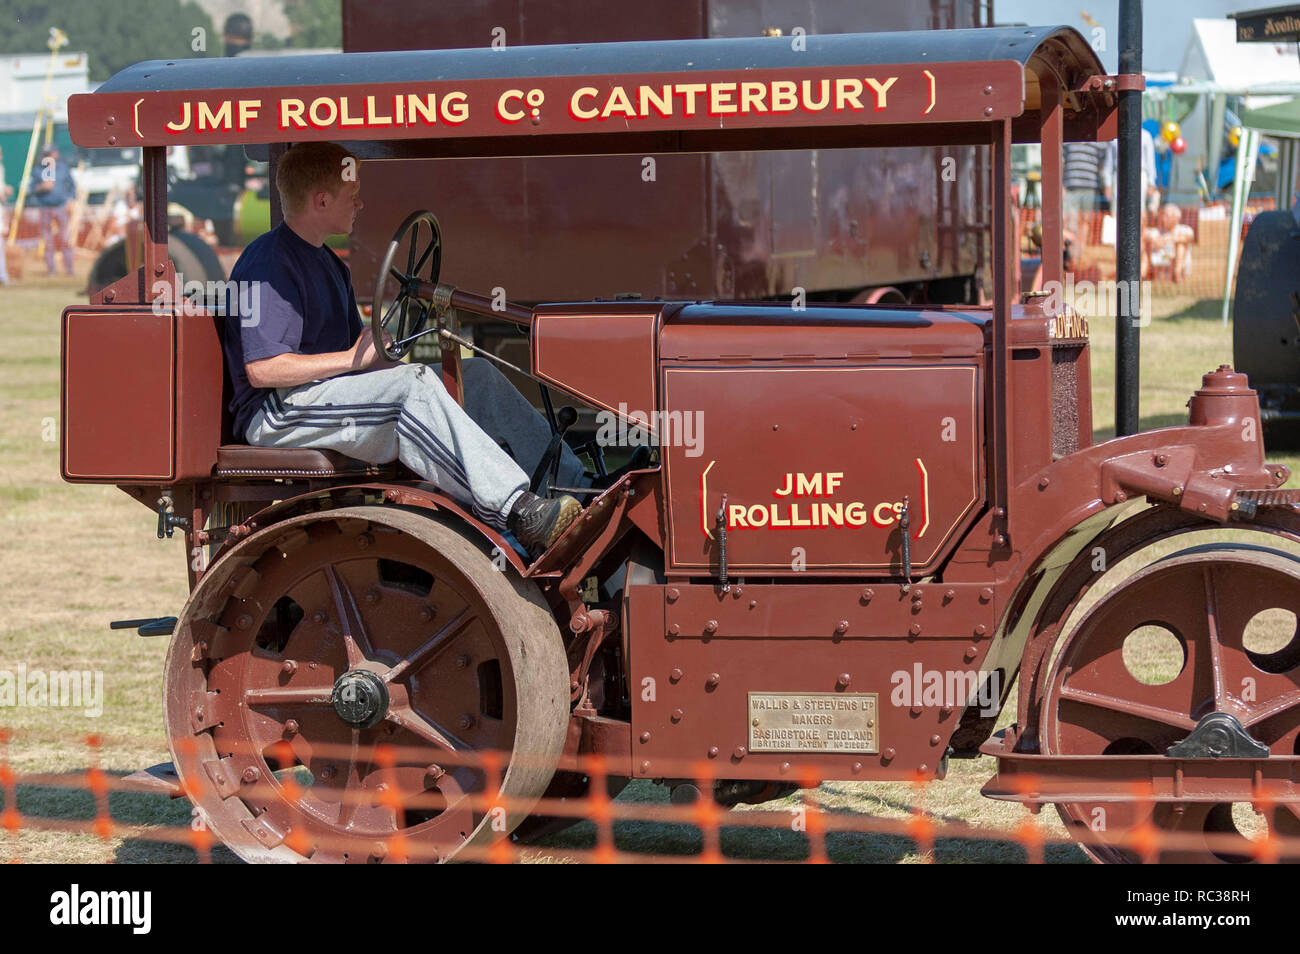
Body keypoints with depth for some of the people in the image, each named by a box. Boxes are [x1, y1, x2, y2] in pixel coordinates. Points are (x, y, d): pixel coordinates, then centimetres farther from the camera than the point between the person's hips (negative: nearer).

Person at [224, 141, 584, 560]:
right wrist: (354, 358, -20)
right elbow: (262, 369, -22)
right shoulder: (268, 263, -12)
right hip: (278, 414, -10)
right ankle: (520, 513, -43)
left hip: (333, 394, 10)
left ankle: (576, 483, -8)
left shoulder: (326, 263, 21)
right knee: (413, 384, -32)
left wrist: (378, 349, -3)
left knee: (477, 376, -1)